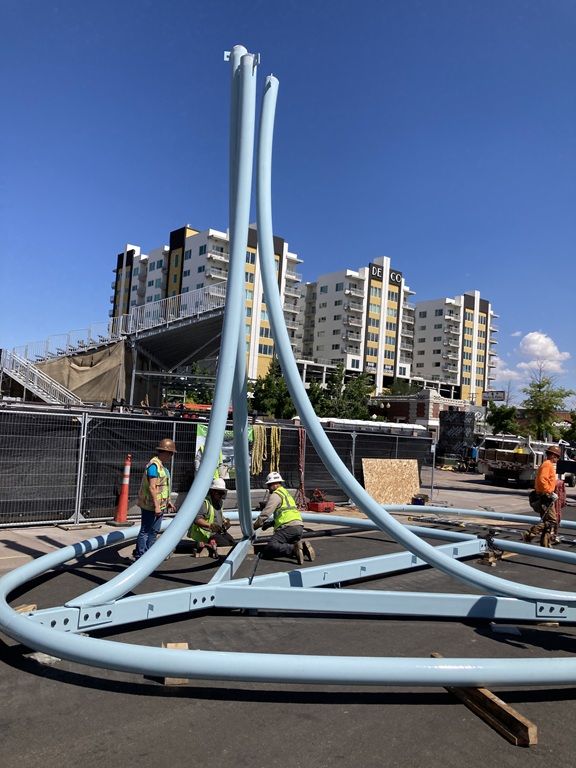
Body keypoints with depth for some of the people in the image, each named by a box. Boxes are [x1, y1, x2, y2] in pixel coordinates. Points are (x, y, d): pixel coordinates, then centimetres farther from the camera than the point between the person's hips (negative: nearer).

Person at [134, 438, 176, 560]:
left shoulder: (162, 466, 13)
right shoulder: (154, 465, -19)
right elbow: (152, 488, -24)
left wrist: (168, 501, 21)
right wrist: (156, 506, -24)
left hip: (159, 505, 10)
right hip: (150, 506, -10)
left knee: (154, 531, 17)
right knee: (145, 531, -2)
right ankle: (139, 556, 6)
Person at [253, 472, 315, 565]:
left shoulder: (275, 495, 2)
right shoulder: (286, 493, 31)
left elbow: (265, 513, -4)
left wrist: (254, 526, 7)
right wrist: (269, 523, 26)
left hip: (288, 527, -9)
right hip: (299, 527, 9)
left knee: (269, 549, -17)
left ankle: (295, 548, -31)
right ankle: (303, 547, -3)